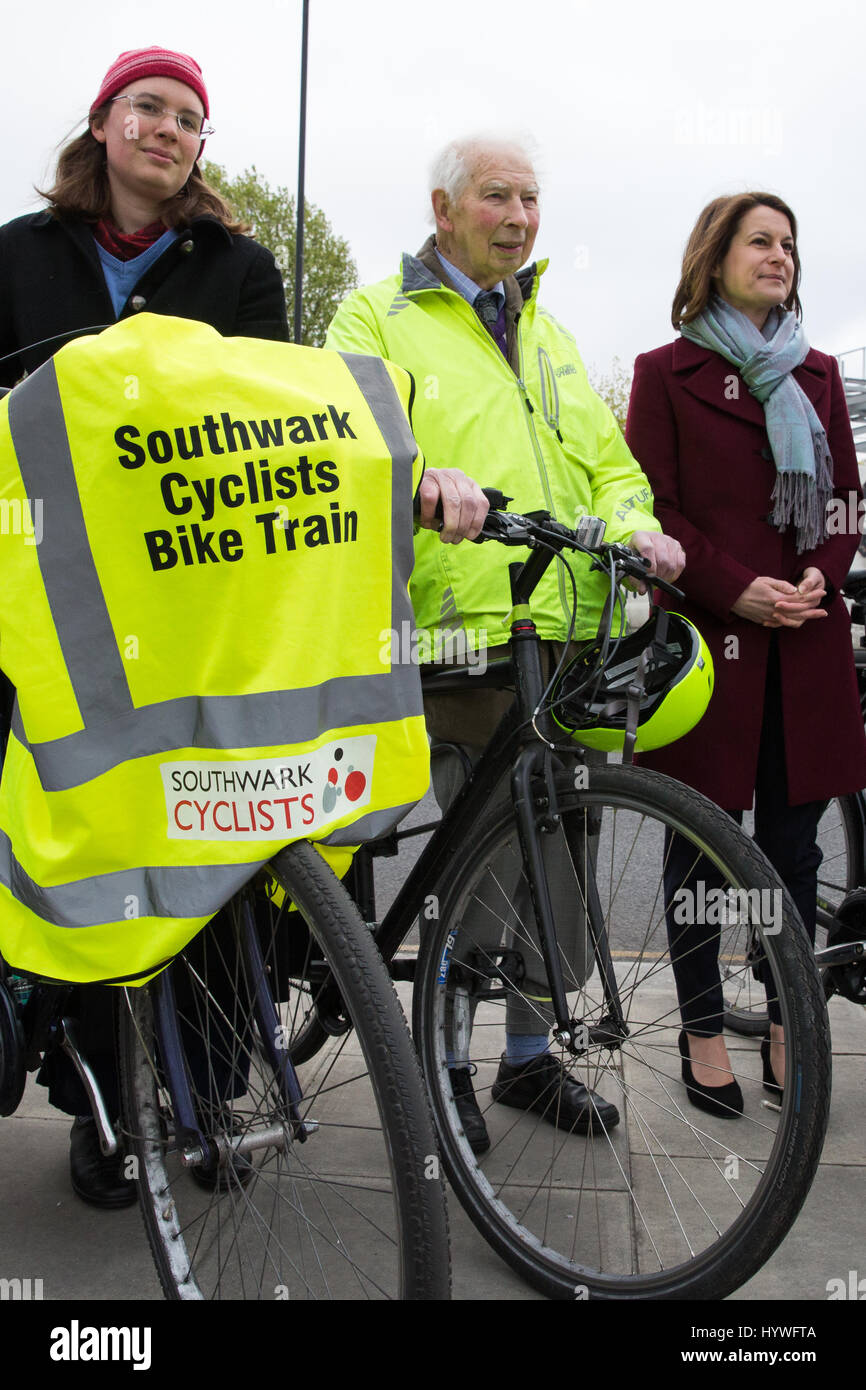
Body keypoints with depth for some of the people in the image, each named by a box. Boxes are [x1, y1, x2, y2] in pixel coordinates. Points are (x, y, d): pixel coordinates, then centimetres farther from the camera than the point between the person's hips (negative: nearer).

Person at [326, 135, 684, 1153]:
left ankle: (531, 1052, 27)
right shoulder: (378, 317, 6)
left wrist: (636, 526, 3)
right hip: (464, 635, -6)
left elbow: (607, 459, 25)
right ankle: (446, 1060, 16)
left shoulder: (547, 333, 26)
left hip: (572, 642, 6)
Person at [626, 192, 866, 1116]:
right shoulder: (667, 372, 4)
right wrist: (736, 588, -12)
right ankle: (702, 1032, 18)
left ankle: (785, 1029, 21)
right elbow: (651, 506, -3)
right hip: (710, 637, -4)